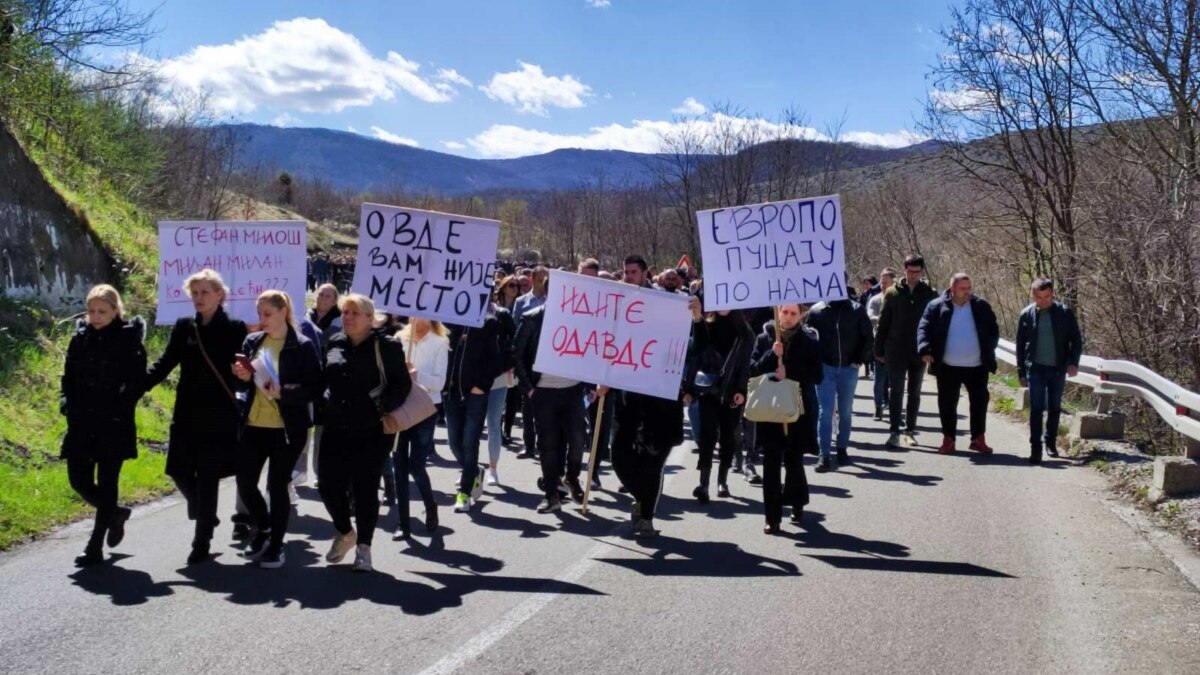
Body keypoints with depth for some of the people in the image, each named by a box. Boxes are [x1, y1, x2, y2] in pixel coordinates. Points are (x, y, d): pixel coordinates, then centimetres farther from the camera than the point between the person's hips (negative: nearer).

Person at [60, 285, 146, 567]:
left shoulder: (129, 339, -6)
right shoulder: (80, 336, 7)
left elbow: (135, 383, -8)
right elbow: (68, 376, 13)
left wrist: (118, 410, -18)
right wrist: (67, 404, -1)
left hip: (114, 426, -5)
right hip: (82, 424, 5)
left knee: (106, 483, 0)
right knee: (79, 480, 6)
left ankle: (96, 546, 8)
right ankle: (116, 513, 33)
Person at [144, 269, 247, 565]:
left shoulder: (234, 329, -2)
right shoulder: (184, 328, 8)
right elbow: (164, 364, 8)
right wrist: (135, 388, -5)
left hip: (218, 417, -4)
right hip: (187, 415, 4)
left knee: (207, 477, -2)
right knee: (180, 472, 6)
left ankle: (202, 541, 9)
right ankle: (206, 516, 33)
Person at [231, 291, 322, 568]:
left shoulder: (302, 346, -7)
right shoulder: (252, 342, 7)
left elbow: (315, 389, -9)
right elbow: (245, 384, 16)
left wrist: (283, 392, -23)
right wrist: (243, 377, -6)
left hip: (288, 428, -5)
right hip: (254, 424, 5)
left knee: (277, 486, 1)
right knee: (245, 483, 5)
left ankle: (276, 545, 16)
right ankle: (263, 529, 32)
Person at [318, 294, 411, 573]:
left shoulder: (385, 346, -6)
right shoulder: (333, 344, 9)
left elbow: (402, 383, -8)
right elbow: (322, 379, 19)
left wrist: (383, 407, -19)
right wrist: (322, 407, 8)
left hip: (371, 432, -4)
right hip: (335, 430, 5)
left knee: (366, 490, 4)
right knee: (329, 486, 5)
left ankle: (363, 547, 18)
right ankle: (345, 533, 31)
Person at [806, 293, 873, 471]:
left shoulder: (856, 310, -2)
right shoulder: (816, 311, -3)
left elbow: (868, 338, 4)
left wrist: (858, 360, -2)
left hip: (849, 369, 1)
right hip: (825, 368, -1)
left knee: (846, 412, 12)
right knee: (825, 412, -5)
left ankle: (842, 449, 26)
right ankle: (825, 455, -5)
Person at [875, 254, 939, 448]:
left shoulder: (930, 294, 0)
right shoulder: (893, 293, 0)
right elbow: (883, 323, 2)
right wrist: (879, 350, 0)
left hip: (919, 352, 1)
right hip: (895, 351, -1)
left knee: (915, 393, 11)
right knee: (895, 391, -3)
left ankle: (910, 431, 20)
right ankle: (894, 431, -1)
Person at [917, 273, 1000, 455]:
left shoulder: (981, 306, 3)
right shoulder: (937, 307, -3)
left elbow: (994, 329, 10)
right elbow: (924, 329, -7)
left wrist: (989, 349, -3)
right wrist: (925, 349, -23)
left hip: (977, 366, 1)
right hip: (948, 367, -1)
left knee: (980, 402, 6)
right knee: (947, 404, 5)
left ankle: (978, 439, 17)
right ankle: (948, 439, 16)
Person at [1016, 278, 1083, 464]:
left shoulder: (1065, 313, -4)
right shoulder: (1026, 315, -2)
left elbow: (1076, 340, 2)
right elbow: (1020, 345, 4)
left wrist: (1073, 362, -12)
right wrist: (1021, 372, 3)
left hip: (1058, 369, 1)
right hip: (1035, 368, -1)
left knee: (1055, 408, 12)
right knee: (1036, 408, -5)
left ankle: (1051, 442, 27)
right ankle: (1035, 448, -3)